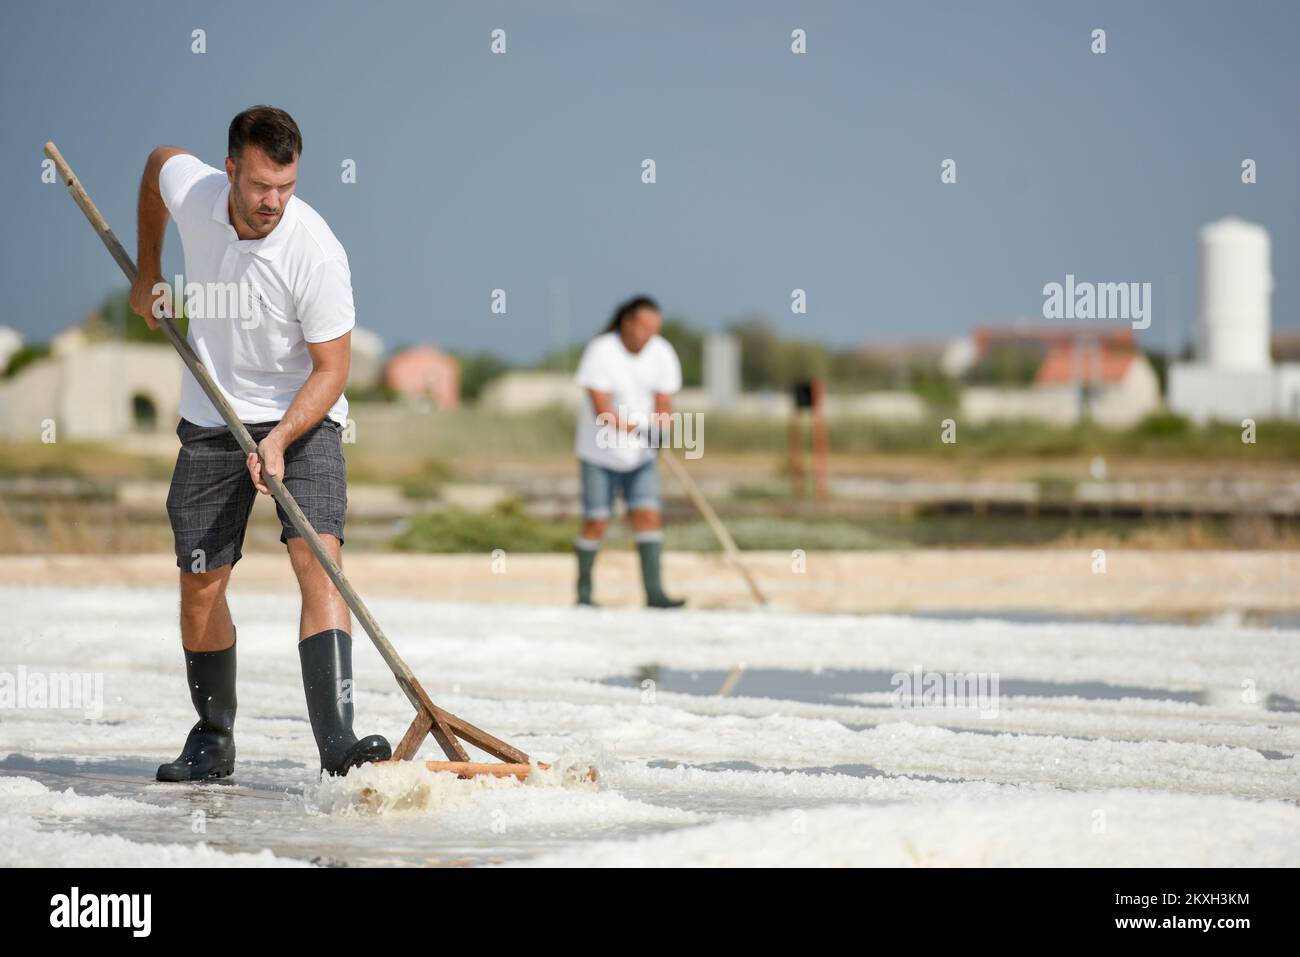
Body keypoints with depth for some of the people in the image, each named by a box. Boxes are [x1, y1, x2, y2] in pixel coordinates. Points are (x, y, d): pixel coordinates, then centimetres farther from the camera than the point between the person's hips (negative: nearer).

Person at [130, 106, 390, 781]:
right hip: (211, 420, 4)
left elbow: (332, 370, -17)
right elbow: (156, 162, 14)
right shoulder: (191, 189, -13)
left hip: (303, 419, -4)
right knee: (200, 585, 3)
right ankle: (213, 739, 23)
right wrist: (148, 274, 16)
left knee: (318, 556, -23)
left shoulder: (316, 254, -25)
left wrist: (279, 440, -31)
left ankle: (336, 738, -31)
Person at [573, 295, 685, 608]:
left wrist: (660, 431, -26)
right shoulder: (600, 351, -17)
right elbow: (601, 410, -23)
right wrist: (636, 429, -37)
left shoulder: (662, 354, -4)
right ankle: (583, 592, 11)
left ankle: (654, 592, -12)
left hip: (642, 454, 3)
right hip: (600, 452, -3)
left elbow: (663, 406, -4)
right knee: (596, 522, -3)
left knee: (648, 515, -8)